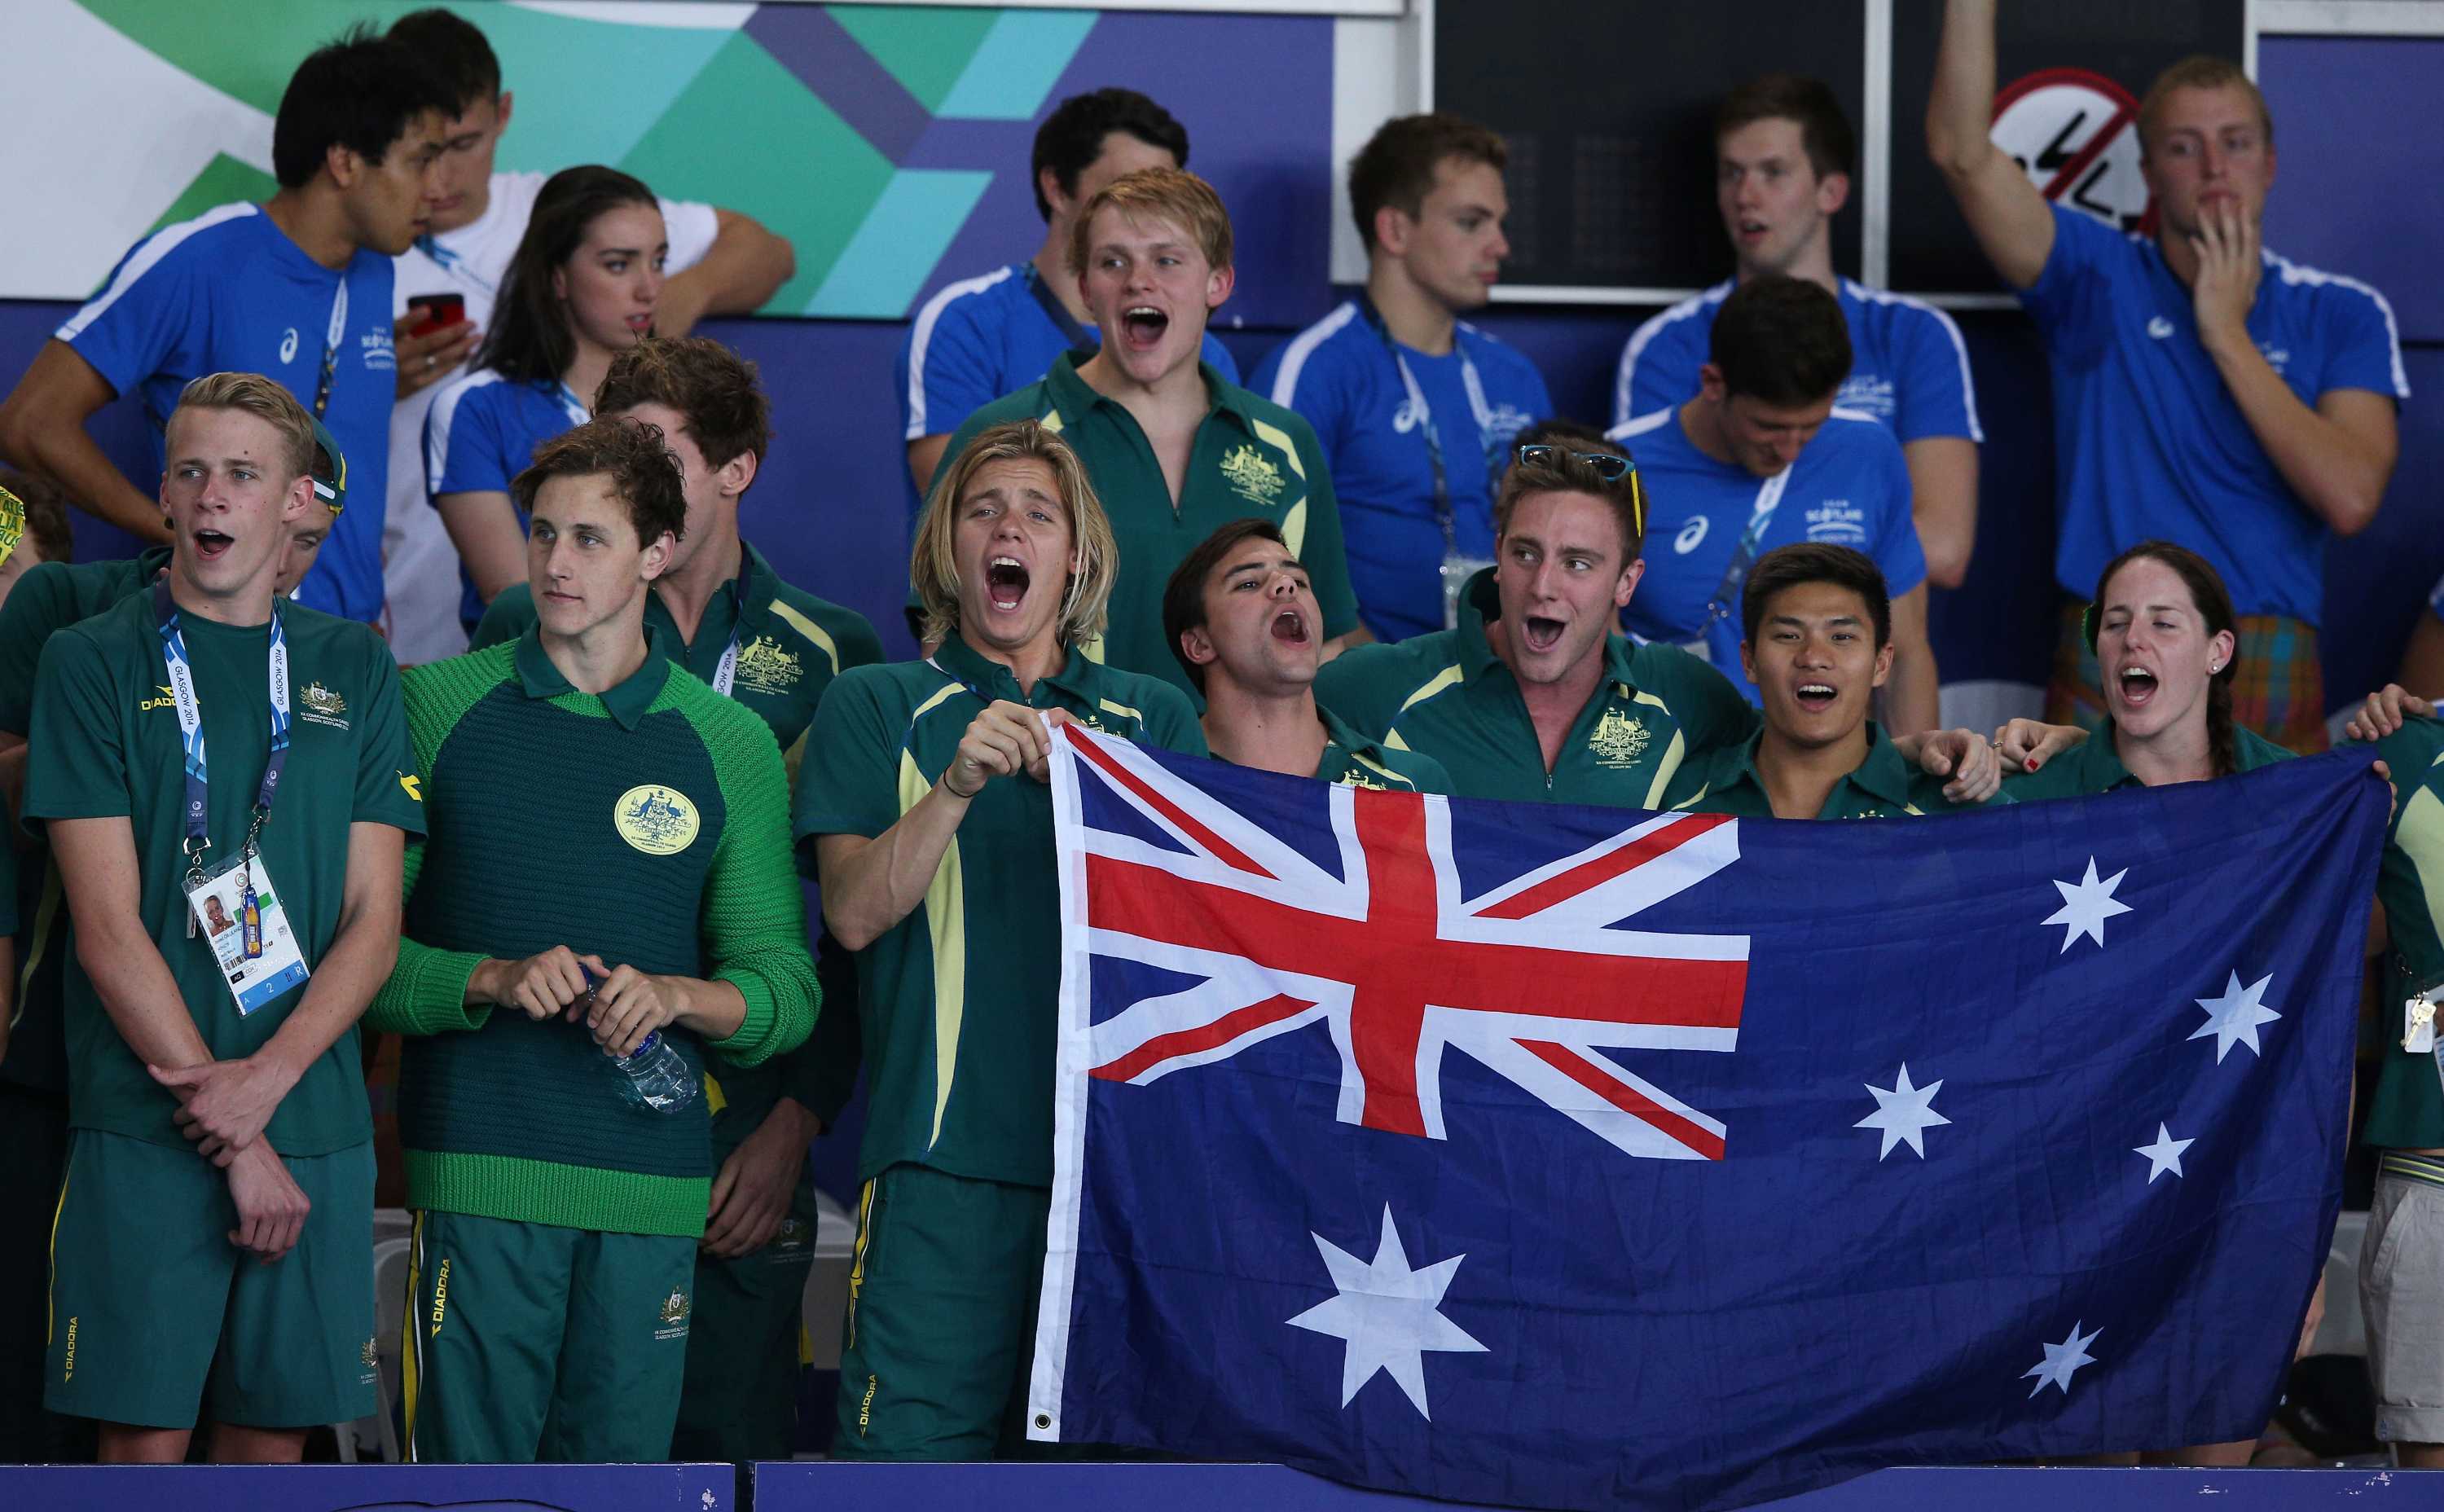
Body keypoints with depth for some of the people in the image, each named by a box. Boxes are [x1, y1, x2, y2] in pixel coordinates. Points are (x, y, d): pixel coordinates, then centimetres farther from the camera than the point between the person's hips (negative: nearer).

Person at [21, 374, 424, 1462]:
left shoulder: (353, 669, 11)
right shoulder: (95, 663, 2)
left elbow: (373, 922, 7)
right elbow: (108, 927, -5)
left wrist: (268, 1078, -11)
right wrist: (235, 1139, -11)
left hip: (317, 1124, 3)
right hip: (145, 1130, -3)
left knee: (275, 1430, 6)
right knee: (146, 1438, -4)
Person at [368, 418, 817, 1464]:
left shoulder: (731, 746, 10)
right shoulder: (435, 705, 6)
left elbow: (787, 987, 8)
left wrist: (677, 997, -12)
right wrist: (491, 981, -14)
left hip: (653, 1181, 2)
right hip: (478, 1172, -2)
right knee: (468, 1461, -5)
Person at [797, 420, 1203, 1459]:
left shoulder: (1154, 719, 18)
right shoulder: (877, 707, 13)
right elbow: (855, 911, 0)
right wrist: (958, 786, -14)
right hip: (946, 1142, -2)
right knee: (916, 1437, -10)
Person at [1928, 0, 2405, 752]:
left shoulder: (2343, 314, 5)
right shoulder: (2099, 279, 5)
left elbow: (2350, 499, -10)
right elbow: (1961, 152, -7)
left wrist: (2227, 336, -7)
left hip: (2272, 683, 1)